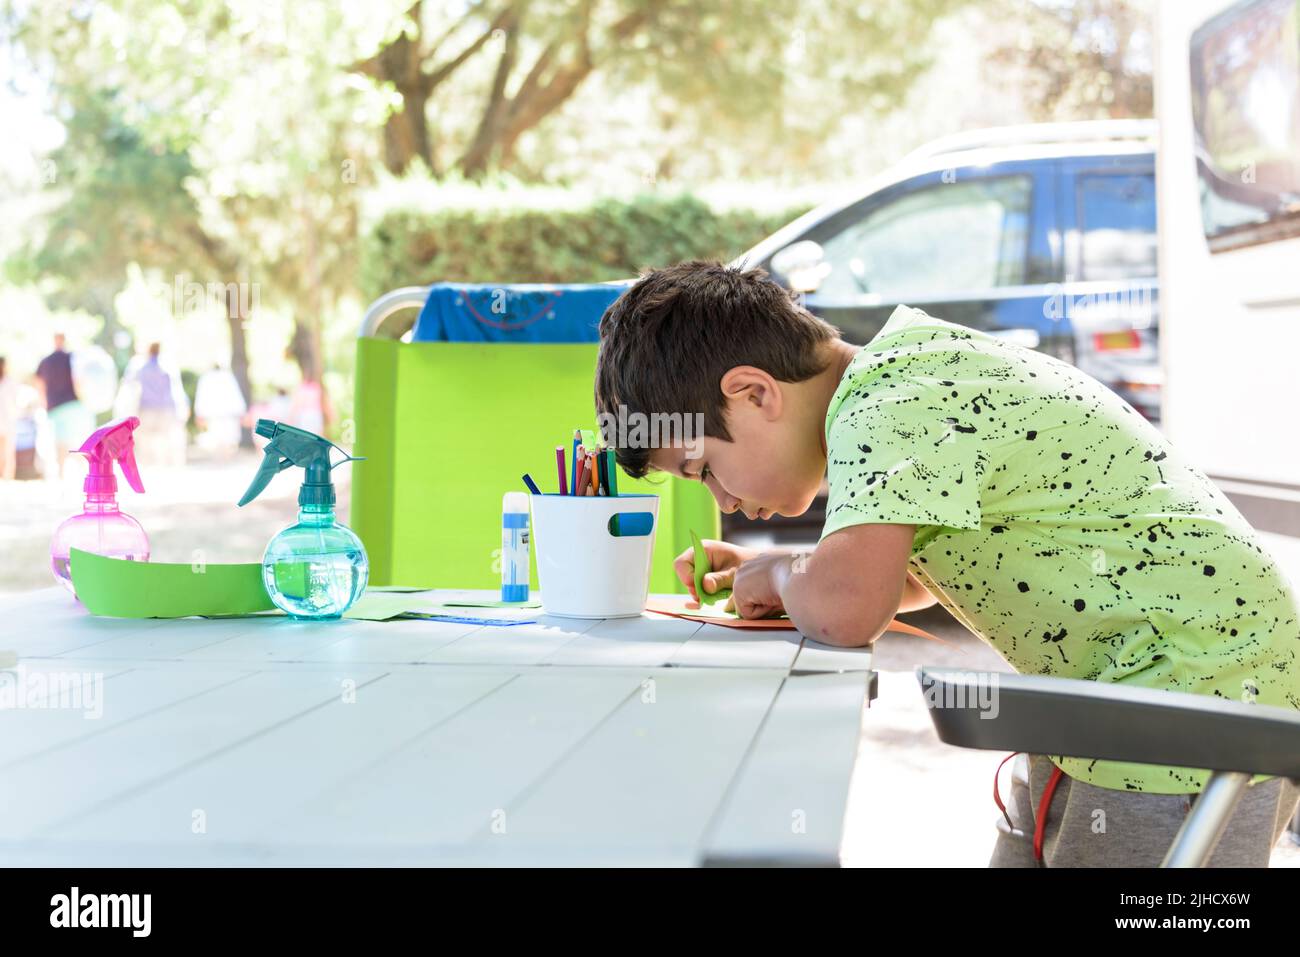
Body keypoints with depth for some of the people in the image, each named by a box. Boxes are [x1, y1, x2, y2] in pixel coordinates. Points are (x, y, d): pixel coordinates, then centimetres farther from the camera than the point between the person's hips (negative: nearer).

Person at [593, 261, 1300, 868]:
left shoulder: (886, 412, -22)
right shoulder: (903, 376, 8)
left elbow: (846, 608, -37)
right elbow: (912, 577, 23)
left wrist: (782, 576, -14)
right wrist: (760, 574, 9)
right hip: (1104, 707, 10)